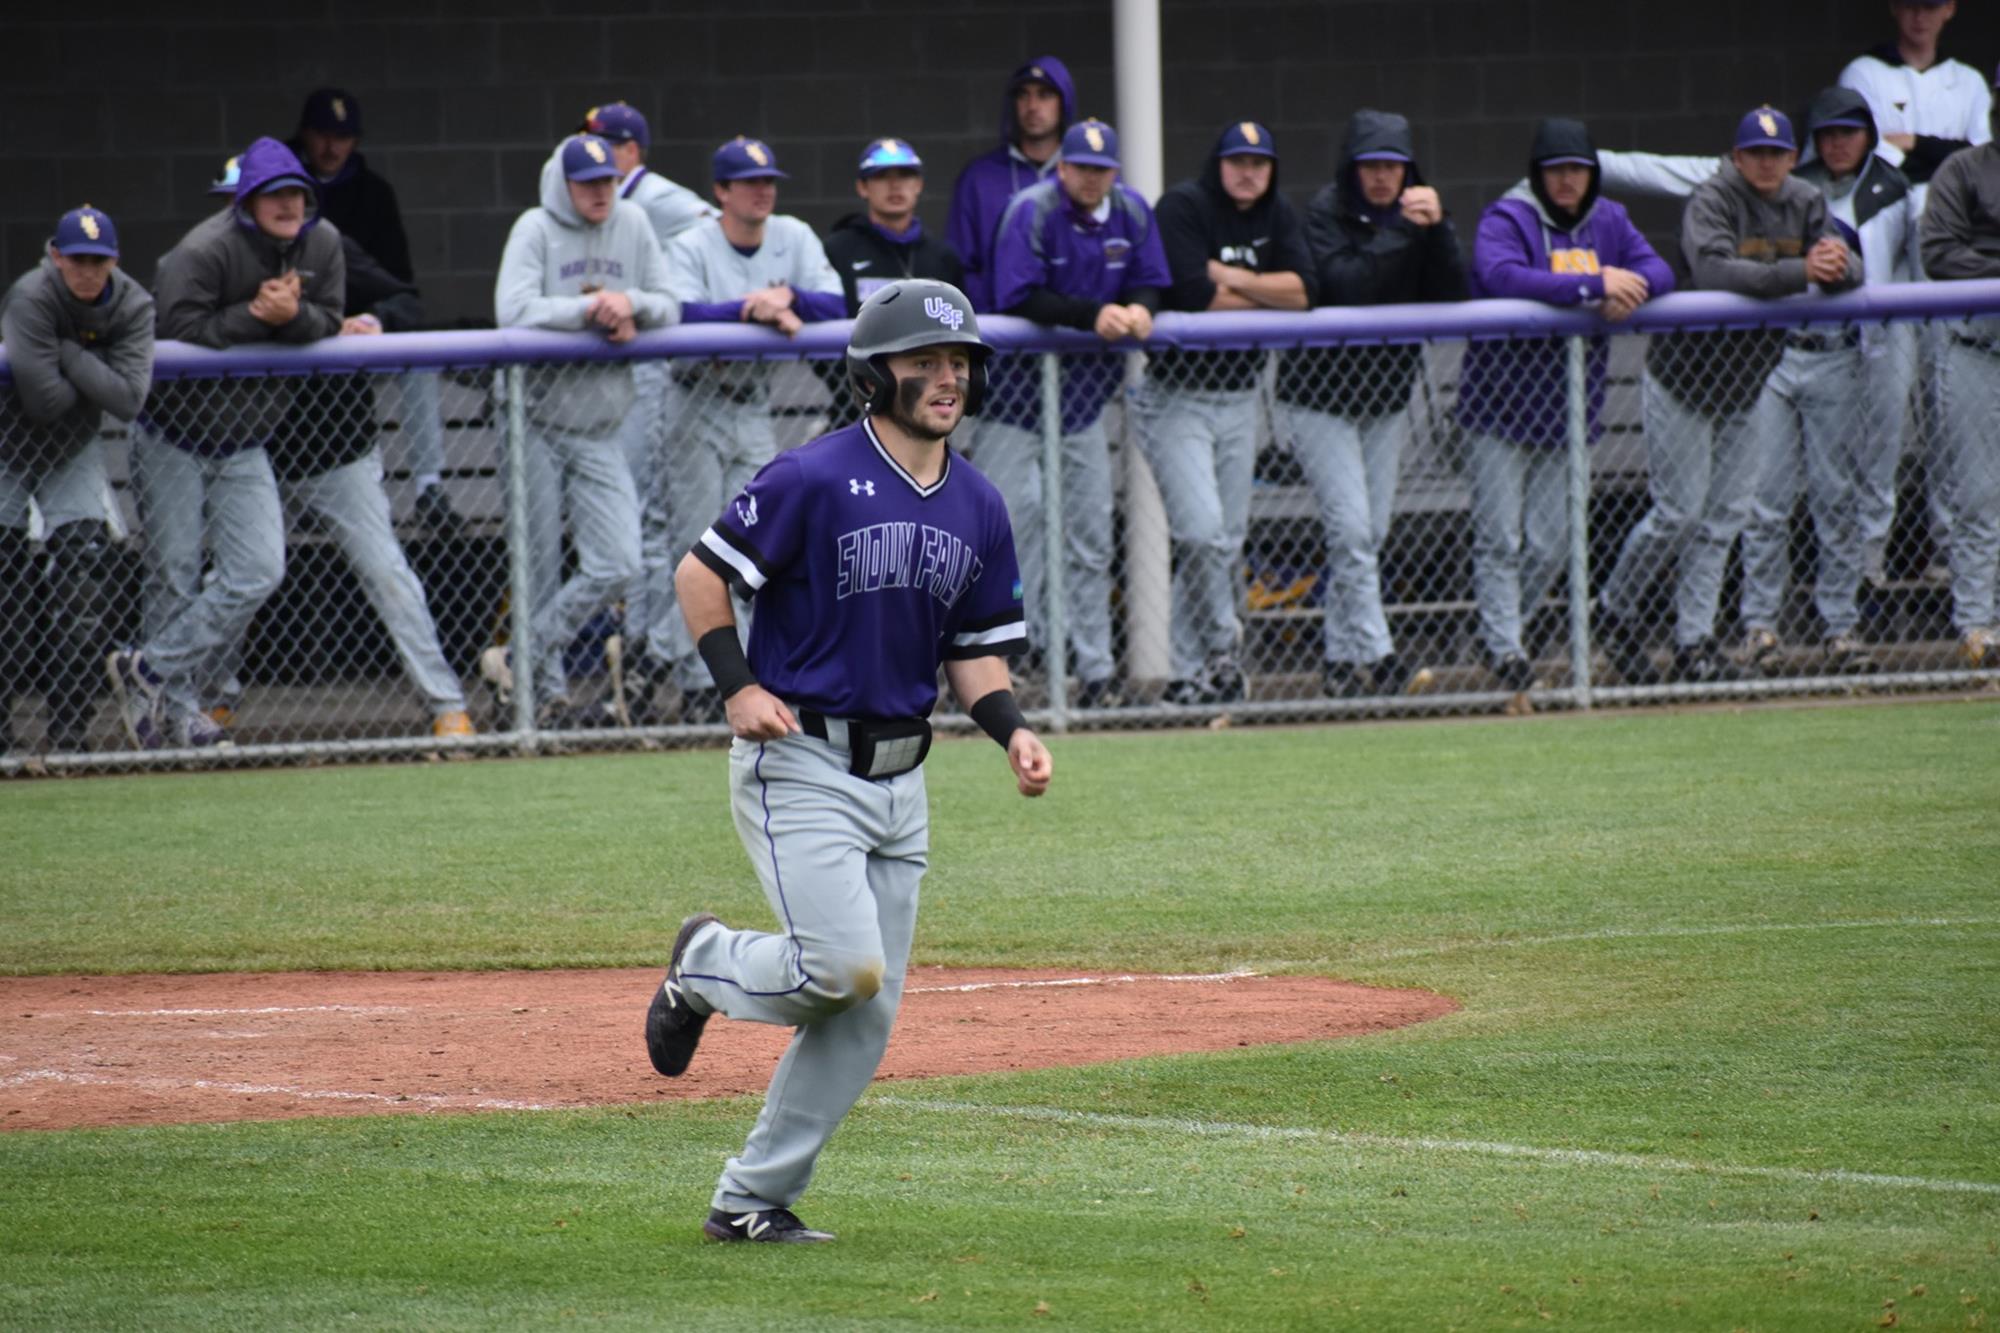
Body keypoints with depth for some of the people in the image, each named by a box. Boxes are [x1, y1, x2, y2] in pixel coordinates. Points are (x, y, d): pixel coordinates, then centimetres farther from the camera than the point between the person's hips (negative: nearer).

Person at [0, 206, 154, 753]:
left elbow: (129, 400, -25)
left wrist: (70, 356, -27)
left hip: (74, 451, 3)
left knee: (84, 575, -7)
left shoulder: (132, 306, -14)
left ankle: (70, 728, -2)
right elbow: (44, 398, -31)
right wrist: (95, 382, -17)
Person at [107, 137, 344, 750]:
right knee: (175, 580, -3)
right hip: (172, 440, -5)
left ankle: (149, 671, -1)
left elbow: (327, 325, 0)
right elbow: (178, 328, -26)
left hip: (243, 446, 5)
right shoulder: (204, 251, -22)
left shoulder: (322, 244, -3)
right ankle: (178, 709, 8)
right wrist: (256, 314, -27)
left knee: (257, 572, -8)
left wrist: (292, 314, -22)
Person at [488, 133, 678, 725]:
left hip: (601, 430, 4)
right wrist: (594, 308, -21)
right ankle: (549, 690, 10)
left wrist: (631, 303, -13)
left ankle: (522, 658, 4)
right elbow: (514, 310, -19)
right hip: (536, 425, -4)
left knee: (617, 565, -7)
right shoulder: (536, 230, -5)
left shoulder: (632, 225, 8)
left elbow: (670, 309, 8)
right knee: (541, 570, -1)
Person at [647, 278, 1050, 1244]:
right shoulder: (815, 479, -13)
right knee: (844, 966, -20)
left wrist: (1012, 731, -3)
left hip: (898, 779, 7)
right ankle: (707, 966, 11)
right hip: (799, 763, -7)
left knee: (866, 1020, 4)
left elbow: (975, 648, 15)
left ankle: (753, 1199, 14)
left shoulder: (978, 508, 8)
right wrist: (739, 688, -16)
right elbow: (701, 573, -7)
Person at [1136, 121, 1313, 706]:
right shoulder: (1184, 207, -12)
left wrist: (1231, 278, -16)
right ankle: (1223, 649, -3)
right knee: (1201, 529, -18)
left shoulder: (1278, 216, 6)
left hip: (1239, 396, 6)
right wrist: (1269, 297, -8)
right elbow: (1192, 295, -22)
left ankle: (1190, 674, 14)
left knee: (1228, 541, 6)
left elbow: (1304, 289, -7)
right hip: (1177, 395, -6)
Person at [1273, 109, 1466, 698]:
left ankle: (1342, 661, 14)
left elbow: (1452, 295, -6)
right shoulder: (1327, 212, -12)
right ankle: (1377, 656, -15)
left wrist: (1437, 229, -20)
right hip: (1322, 395, -5)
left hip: (1388, 394, 5)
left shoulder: (1413, 209, 2)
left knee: (1371, 533, 7)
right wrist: (1401, 230, -28)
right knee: (1351, 529, -13)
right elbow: (1343, 286, -27)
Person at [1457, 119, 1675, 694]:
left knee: (1550, 544, 8)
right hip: (1501, 404, -5)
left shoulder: (1608, 221, 10)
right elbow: (1500, 276, -29)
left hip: (1568, 408, 5)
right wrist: (1594, 285, -32)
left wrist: (1630, 290, -21)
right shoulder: (1506, 220, -10)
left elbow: (1659, 272, 5)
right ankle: (1504, 646, -3)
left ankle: (1512, 624, 25)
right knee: (1500, 539, -7)